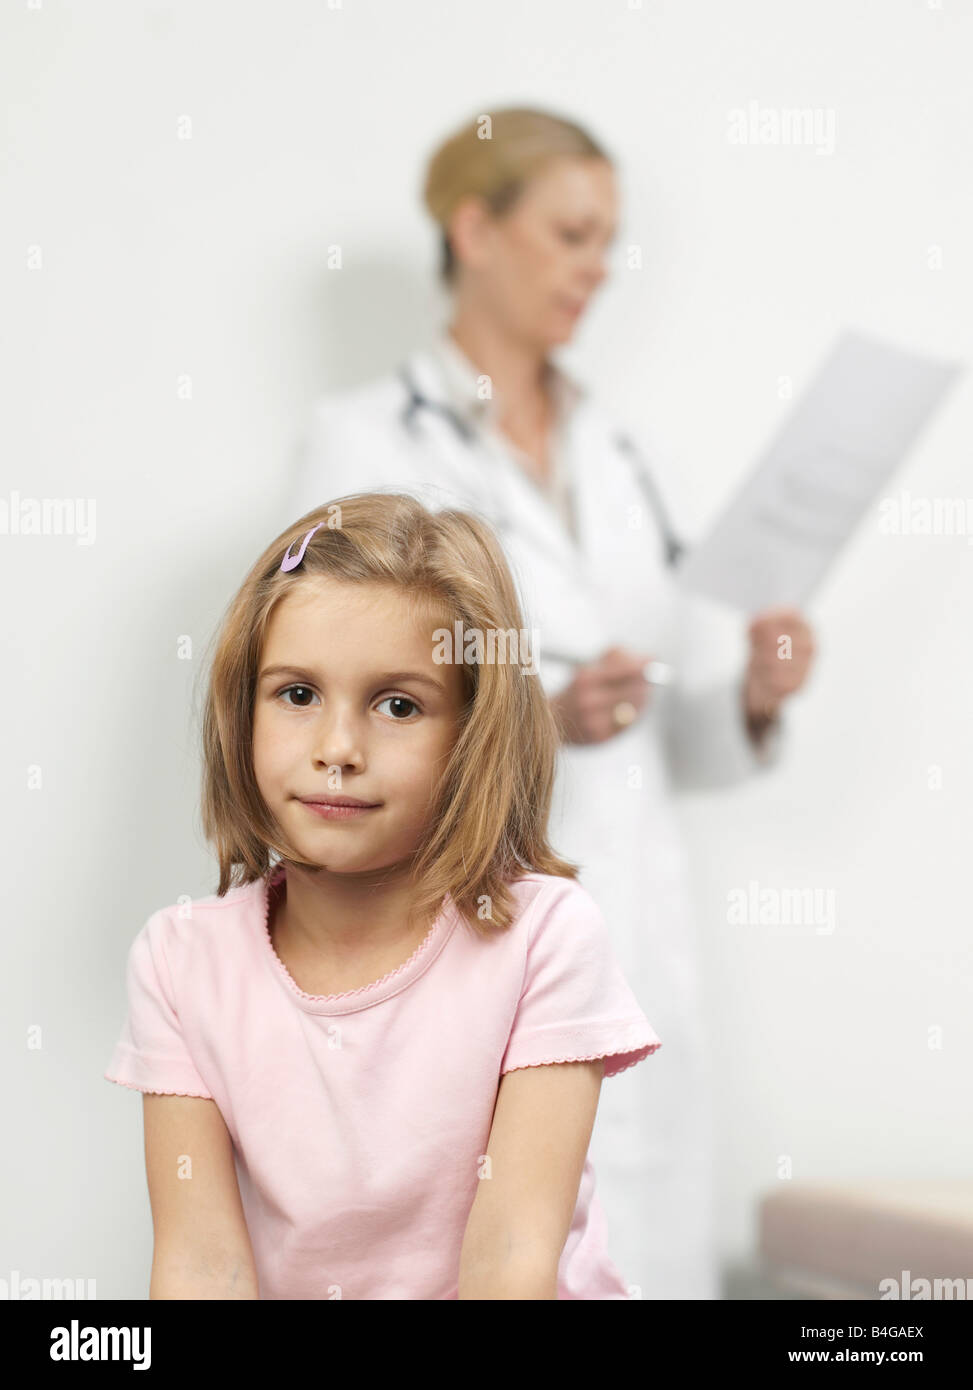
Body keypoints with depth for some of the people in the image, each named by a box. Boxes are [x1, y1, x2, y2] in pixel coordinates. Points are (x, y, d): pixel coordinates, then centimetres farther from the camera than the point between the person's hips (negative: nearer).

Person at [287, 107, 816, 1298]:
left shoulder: (612, 452, 17)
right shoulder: (368, 438, -2)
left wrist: (748, 701, -3)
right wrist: (538, 717, -21)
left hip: (634, 937, 6)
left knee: (647, 1253, 2)